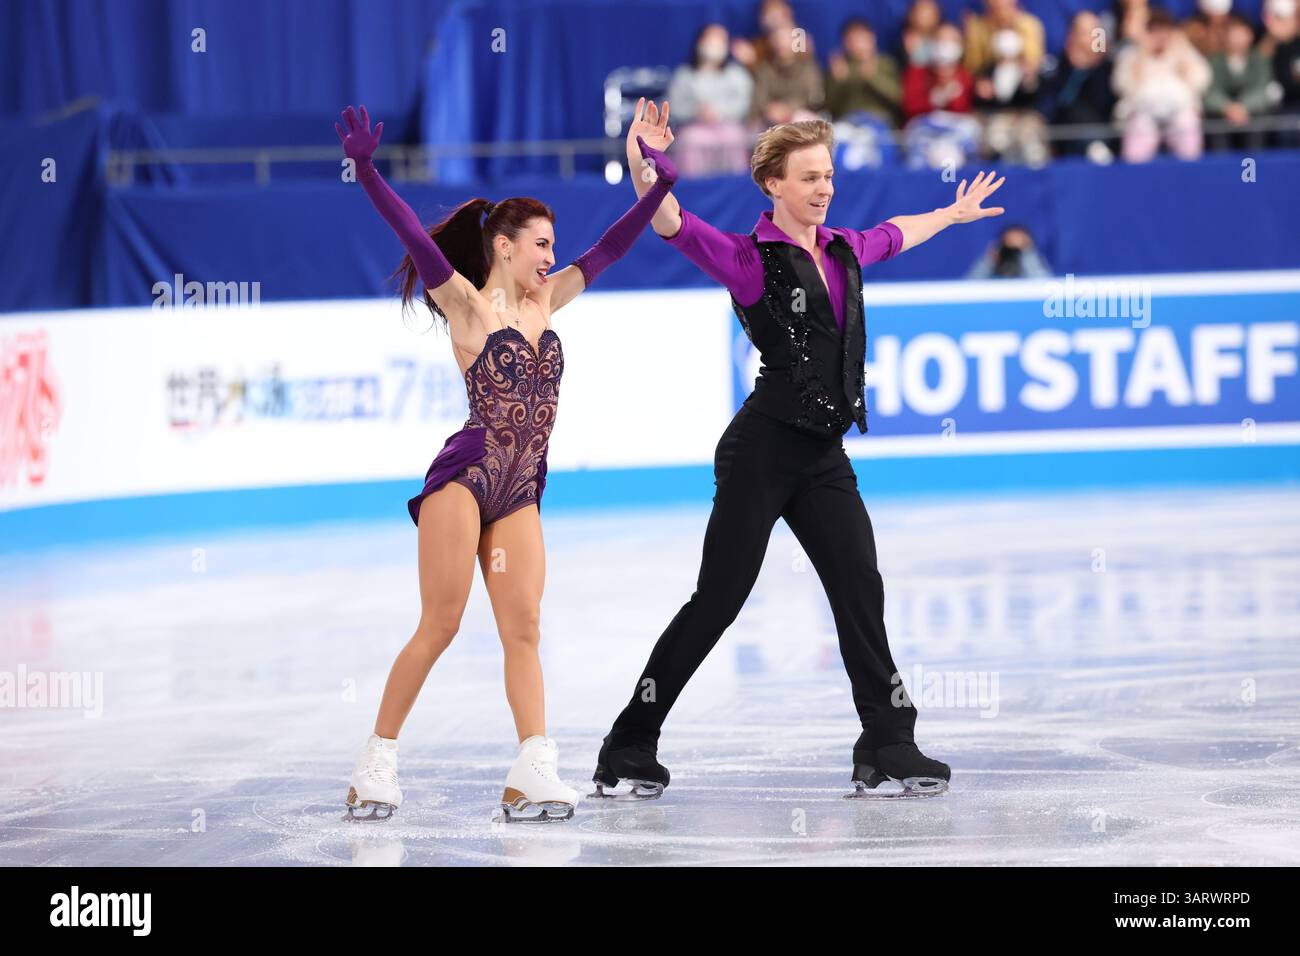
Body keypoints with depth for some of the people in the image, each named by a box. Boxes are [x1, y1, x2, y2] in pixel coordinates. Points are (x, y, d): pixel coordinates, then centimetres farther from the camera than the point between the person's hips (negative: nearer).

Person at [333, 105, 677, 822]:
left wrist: (660, 186, 16)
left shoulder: (542, 303, 16)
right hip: (465, 475, -6)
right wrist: (366, 170, -23)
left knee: (523, 630, -4)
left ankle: (532, 775, -10)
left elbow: (608, 250, 21)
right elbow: (412, 234, -12)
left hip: (520, 492, 6)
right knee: (440, 626, -7)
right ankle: (377, 766, 0)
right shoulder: (468, 303, -1)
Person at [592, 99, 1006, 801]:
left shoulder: (844, 250, 13)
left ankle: (887, 755, 5)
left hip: (825, 457, 7)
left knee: (861, 594, 1)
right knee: (717, 601, -6)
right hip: (762, 451, -7)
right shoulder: (750, 259, -7)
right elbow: (670, 224, -20)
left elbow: (894, 235, 35)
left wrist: (954, 213, 50)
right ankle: (628, 754, 3)